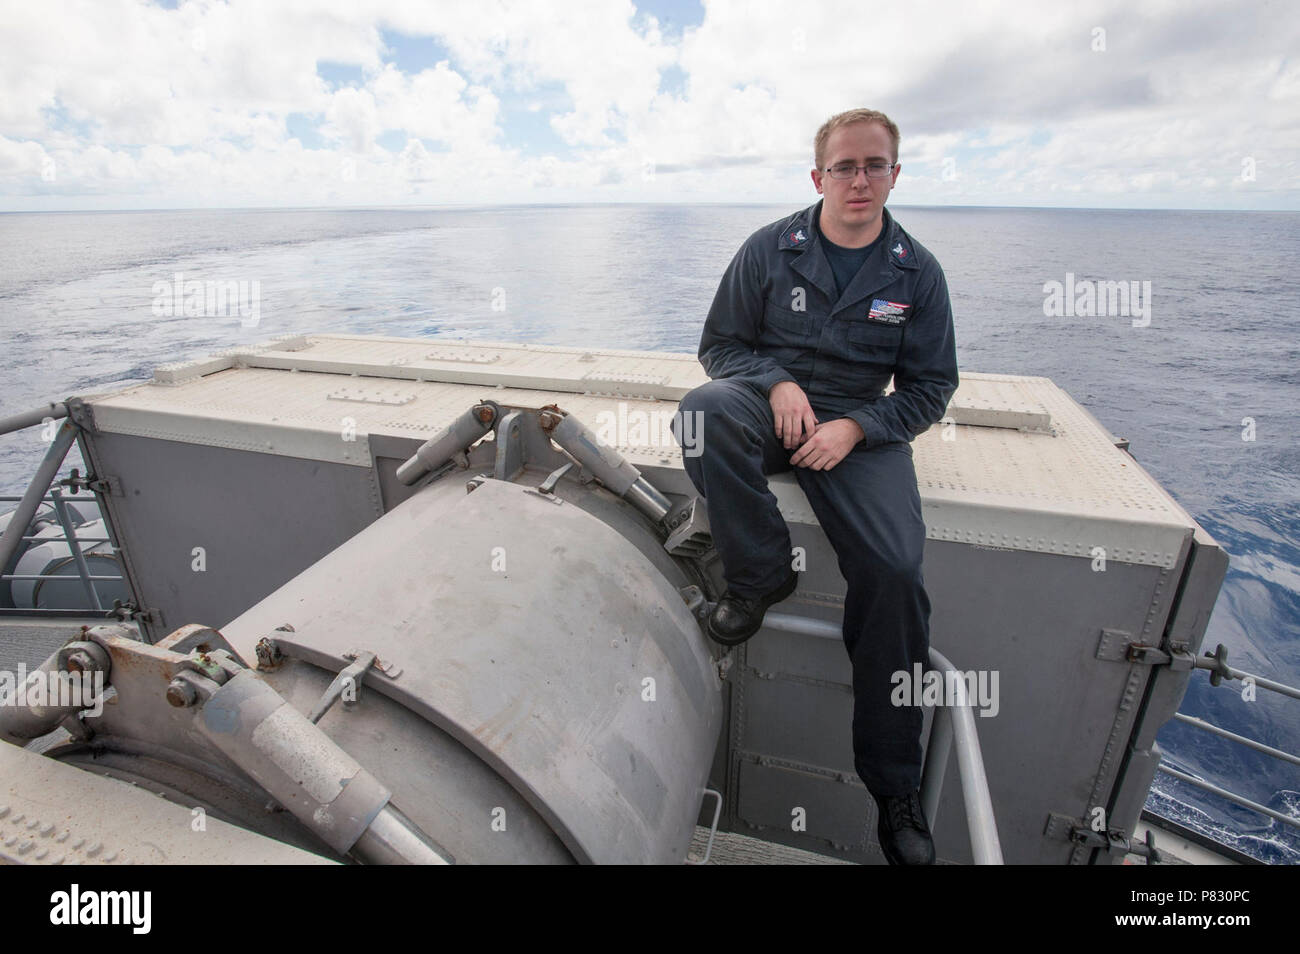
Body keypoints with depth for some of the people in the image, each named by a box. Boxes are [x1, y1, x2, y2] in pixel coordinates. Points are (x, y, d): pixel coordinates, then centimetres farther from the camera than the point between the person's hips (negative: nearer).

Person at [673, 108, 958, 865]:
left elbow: (932, 386, 8)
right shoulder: (770, 249, 3)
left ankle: (895, 786, -3)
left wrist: (855, 427, -11)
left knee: (896, 570, -22)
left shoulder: (917, 272, 6)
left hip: (862, 425, 0)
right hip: (772, 403, 1)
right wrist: (778, 382, -14)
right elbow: (721, 342, 7)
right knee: (706, 411, -36)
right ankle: (764, 575, -16)